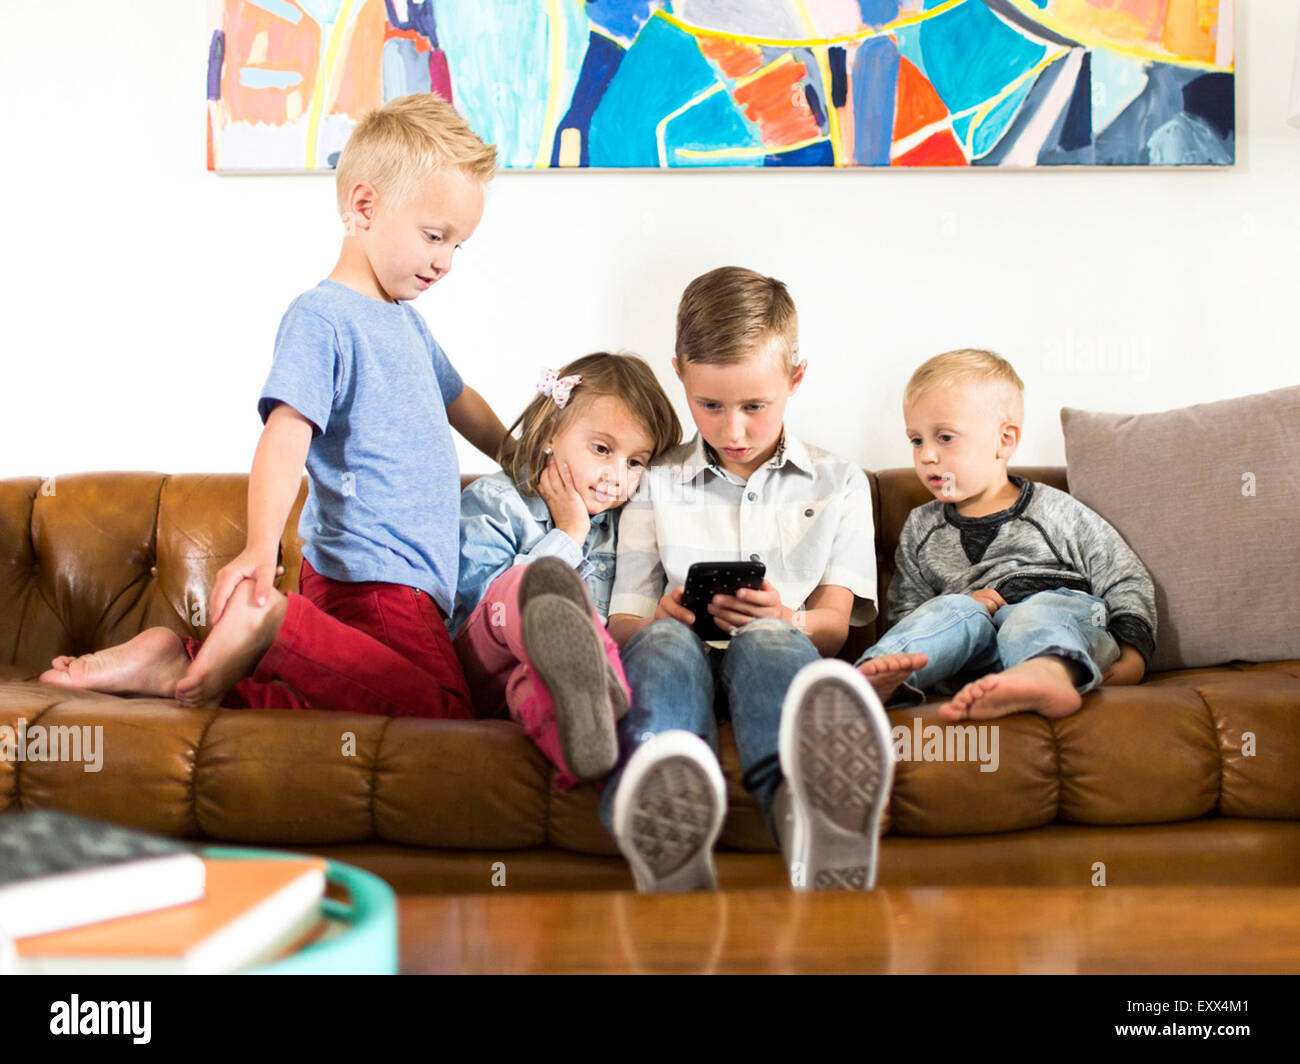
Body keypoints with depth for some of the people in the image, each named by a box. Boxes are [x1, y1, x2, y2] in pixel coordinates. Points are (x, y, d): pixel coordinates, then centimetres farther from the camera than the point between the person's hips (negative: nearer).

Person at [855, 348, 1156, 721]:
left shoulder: (1055, 510, 17)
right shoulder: (921, 529, 24)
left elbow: (1127, 582, 16)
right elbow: (903, 612, 17)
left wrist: (1132, 650, -2)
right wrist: (963, 607, -3)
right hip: (976, 660, 2)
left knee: (1041, 610, -35)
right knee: (955, 609, -29)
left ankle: (1049, 673, -69)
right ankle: (882, 672, -58)